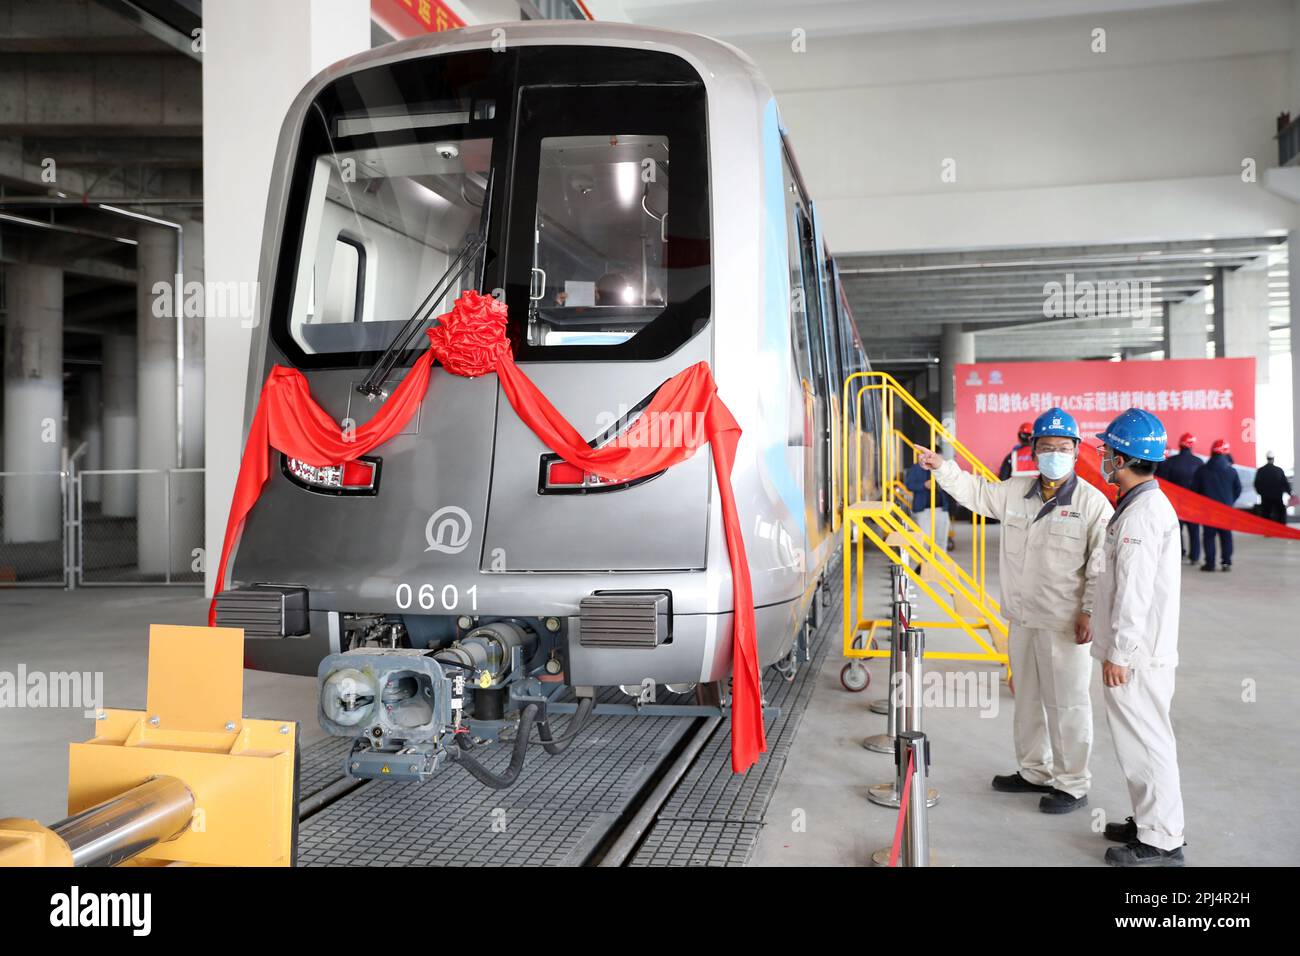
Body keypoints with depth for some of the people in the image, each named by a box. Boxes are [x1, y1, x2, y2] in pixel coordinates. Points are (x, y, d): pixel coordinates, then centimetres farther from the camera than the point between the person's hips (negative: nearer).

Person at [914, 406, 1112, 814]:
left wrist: (1089, 612, -15)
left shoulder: (1093, 503, -9)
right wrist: (942, 467, 10)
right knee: (1027, 700, 19)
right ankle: (1035, 772, 35)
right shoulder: (1015, 490, 7)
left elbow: (1101, 566, -11)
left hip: (1063, 625, -6)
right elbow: (975, 492, 20)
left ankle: (1073, 785, 16)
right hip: (1022, 619, 7)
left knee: (1066, 705, 2)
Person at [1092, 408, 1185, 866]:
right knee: (1139, 740, 19)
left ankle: (1161, 841, 10)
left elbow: (1134, 593, -23)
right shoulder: (1150, 505, 13)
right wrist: (1111, 641, 23)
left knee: (1145, 743, -1)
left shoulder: (1142, 514, -20)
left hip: (1135, 655, -10)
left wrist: (1119, 654, -19)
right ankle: (1149, 821, 32)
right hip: (1140, 649, 10)